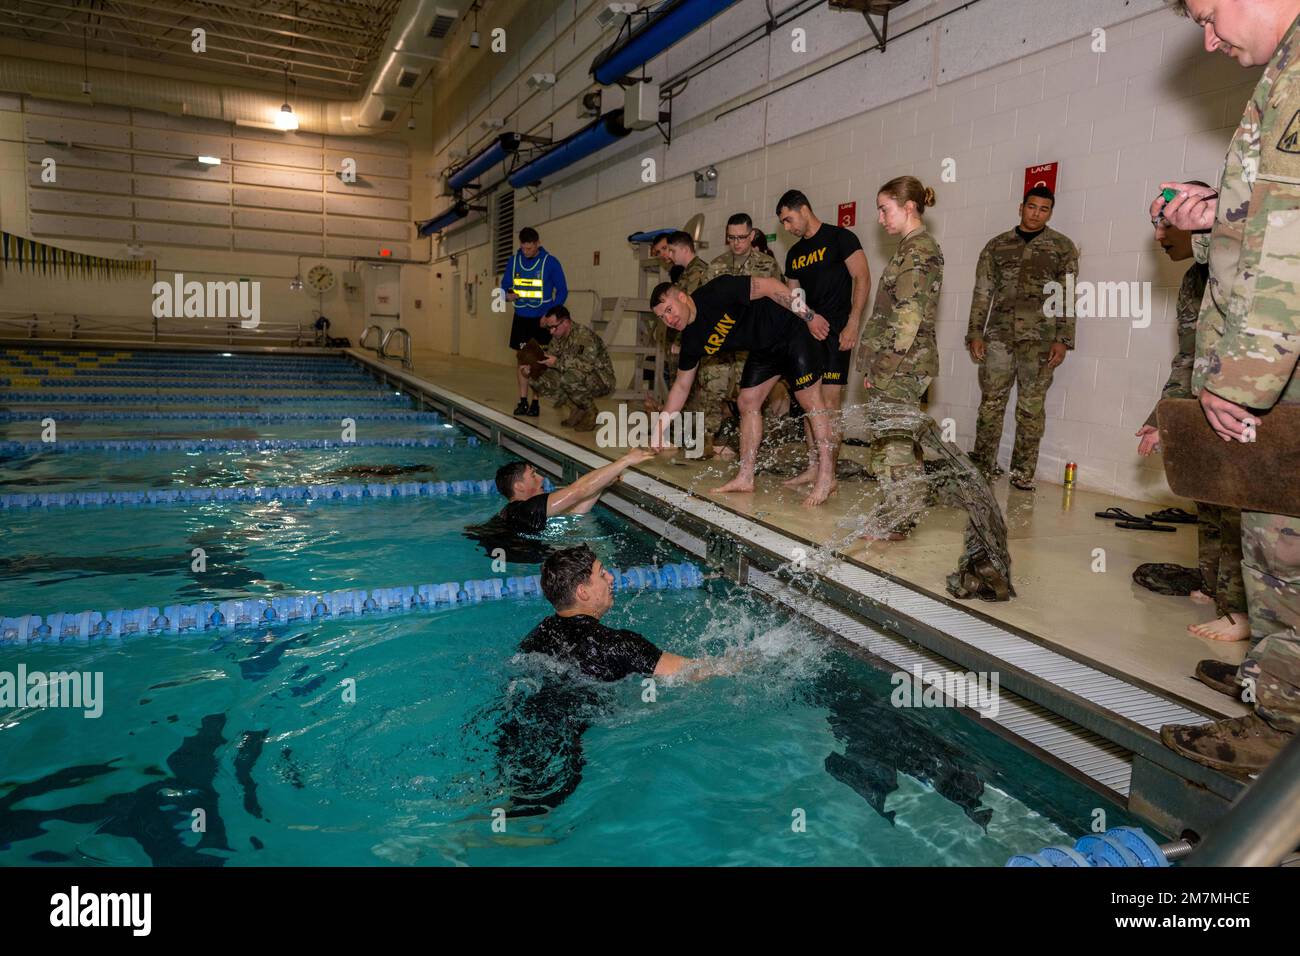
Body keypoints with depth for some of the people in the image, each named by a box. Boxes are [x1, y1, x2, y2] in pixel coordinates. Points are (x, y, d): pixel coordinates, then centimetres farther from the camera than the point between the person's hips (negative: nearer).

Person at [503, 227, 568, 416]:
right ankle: (522, 401, 9)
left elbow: (562, 291, -4)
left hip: (541, 320, -3)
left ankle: (535, 402, 5)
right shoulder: (513, 261, 3)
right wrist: (507, 296, -10)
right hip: (520, 318, 3)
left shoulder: (550, 262, -8)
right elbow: (505, 285, 13)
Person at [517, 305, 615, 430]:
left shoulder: (585, 336, -24)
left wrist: (558, 363, -32)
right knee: (538, 379, -7)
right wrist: (531, 368, -14)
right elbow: (549, 362, 6)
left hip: (601, 380, -8)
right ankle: (578, 409, 4)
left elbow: (588, 364, -35)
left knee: (570, 377, -38)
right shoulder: (558, 337, 3)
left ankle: (590, 411, -11)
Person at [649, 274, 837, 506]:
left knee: (810, 400, -9)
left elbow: (768, 285, -23)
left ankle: (827, 477, -5)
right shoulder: (691, 342, -4)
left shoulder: (716, 293, -27)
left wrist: (810, 316, -22)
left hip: (793, 332, -7)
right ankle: (745, 478, 9)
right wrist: (660, 426, 1)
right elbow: (681, 386, 5)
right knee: (747, 403, 3)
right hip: (762, 350, 7)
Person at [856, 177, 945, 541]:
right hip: (901, 366, 10)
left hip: (899, 364, -10)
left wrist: (883, 365, -18)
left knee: (892, 443, -4)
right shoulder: (913, 248, 18)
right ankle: (904, 515, 22)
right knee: (901, 440, 13)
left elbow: (908, 318, -19)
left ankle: (896, 522, 4)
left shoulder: (919, 250, -12)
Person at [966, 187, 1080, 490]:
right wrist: (975, 333, 3)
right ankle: (982, 465, 10)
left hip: (1040, 338, -1)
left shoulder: (1063, 247, 8)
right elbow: (982, 293, 11)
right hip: (999, 334, 1)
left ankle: (1023, 473, 5)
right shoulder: (997, 245, 12)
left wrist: (1063, 340, -5)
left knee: (1031, 406, 0)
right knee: (991, 402, 1)